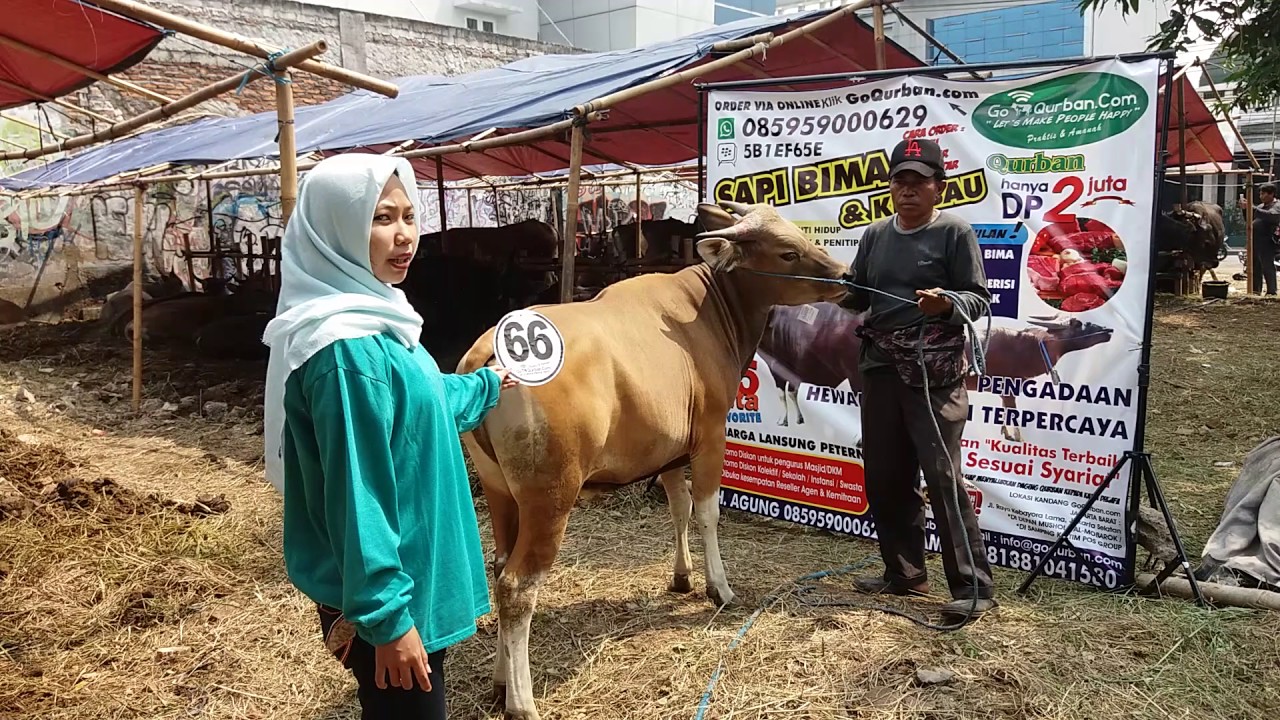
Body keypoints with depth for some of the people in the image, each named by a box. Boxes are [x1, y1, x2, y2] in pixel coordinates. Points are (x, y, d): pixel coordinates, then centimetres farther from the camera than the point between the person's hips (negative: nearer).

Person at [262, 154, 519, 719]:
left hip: (408, 576, 10)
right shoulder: (348, 347, -25)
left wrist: (489, 383, 37)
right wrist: (387, 617, -23)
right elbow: (357, 496, -26)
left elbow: (420, 404, 24)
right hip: (380, 595, -10)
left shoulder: (375, 321, 6)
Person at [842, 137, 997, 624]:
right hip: (879, 366, 7)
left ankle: (974, 588, -2)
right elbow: (859, 297, 15)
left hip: (935, 371, -6)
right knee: (884, 476, 11)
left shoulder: (954, 232, -4)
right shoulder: (876, 235, 13)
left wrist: (947, 304, -26)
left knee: (942, 476, -10)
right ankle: (905, 573, 25)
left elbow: (979, 298, -7)